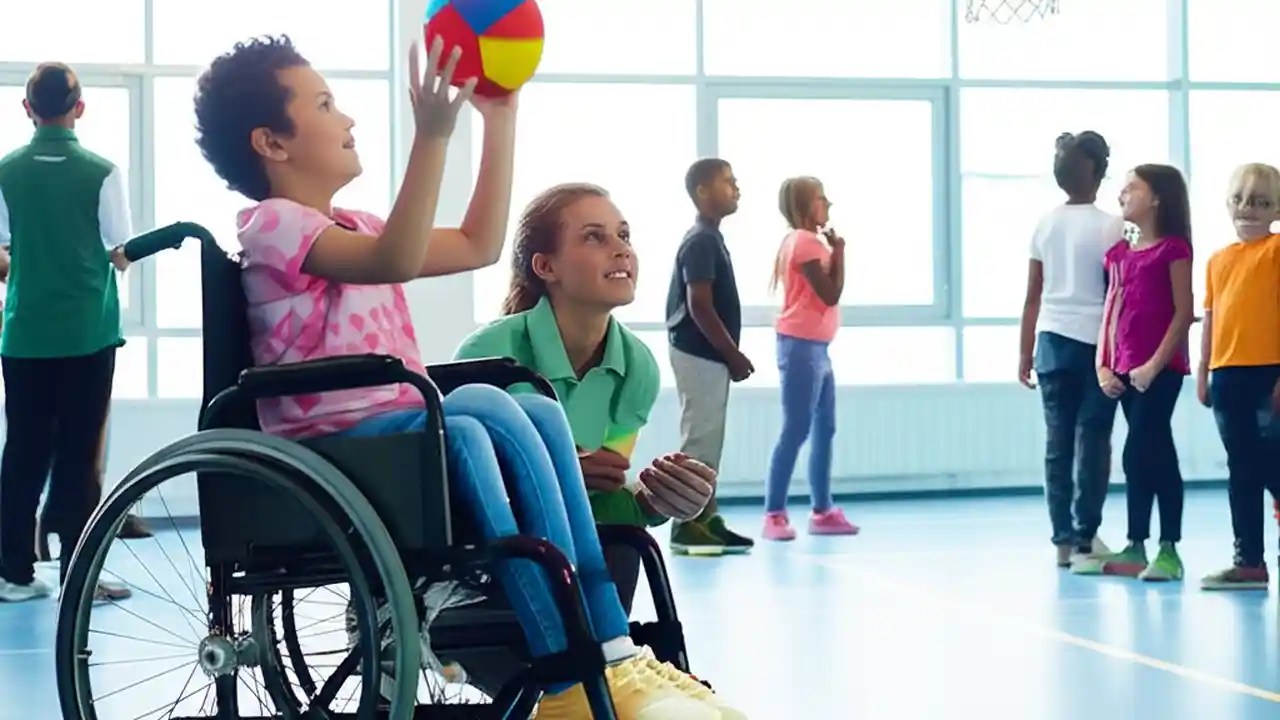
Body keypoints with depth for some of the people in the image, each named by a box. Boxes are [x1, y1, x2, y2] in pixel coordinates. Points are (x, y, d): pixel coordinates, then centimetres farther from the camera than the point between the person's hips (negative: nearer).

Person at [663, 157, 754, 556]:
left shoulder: (709, 239, 15)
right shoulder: (702, 242, -15)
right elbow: (699, 306, -20)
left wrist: (730, 354, 17)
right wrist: (733, 354, -16)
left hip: (708, 353, 10)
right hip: (700, 353, -10)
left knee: (708, 439, 11)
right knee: (699, 438, -7)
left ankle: (706, 520, 15)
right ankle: (687, 525, -4)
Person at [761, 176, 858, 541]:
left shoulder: (808, 241, 17)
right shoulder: (805, 242, -13)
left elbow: (824, 295, 15)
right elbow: (831, 294, -17)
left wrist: (833, 252, 7)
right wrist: (838, 252, -7)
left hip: (815, 347, 10)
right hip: (802, 347, -10)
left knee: (824, 430, 12)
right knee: (796, 432, -10)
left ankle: (822, 511, 16)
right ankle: (774, 515, -10)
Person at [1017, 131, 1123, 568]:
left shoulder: (1045, 225, 6)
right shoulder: (1109, 227, -6)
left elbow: (1032, 297, 8)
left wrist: (1025, 353, 15)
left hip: (1052, 341, 4)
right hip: (1096, 343, -4)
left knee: (1058, 441, 6)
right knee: (1092, 440, 1)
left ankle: (1063, 539, 9)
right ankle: (1085, 536, 1)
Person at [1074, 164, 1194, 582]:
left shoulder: (1173, 249, -6)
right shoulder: (1120, 253, 14)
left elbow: (1184, 312, -11)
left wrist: (1155, 364, -15)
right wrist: (1103, 367, 5)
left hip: (1160, 369, -7)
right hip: (1126, 371, 7)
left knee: (1139, 453, -11)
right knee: (1153, 455, 11)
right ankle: (1136, 547, 13)